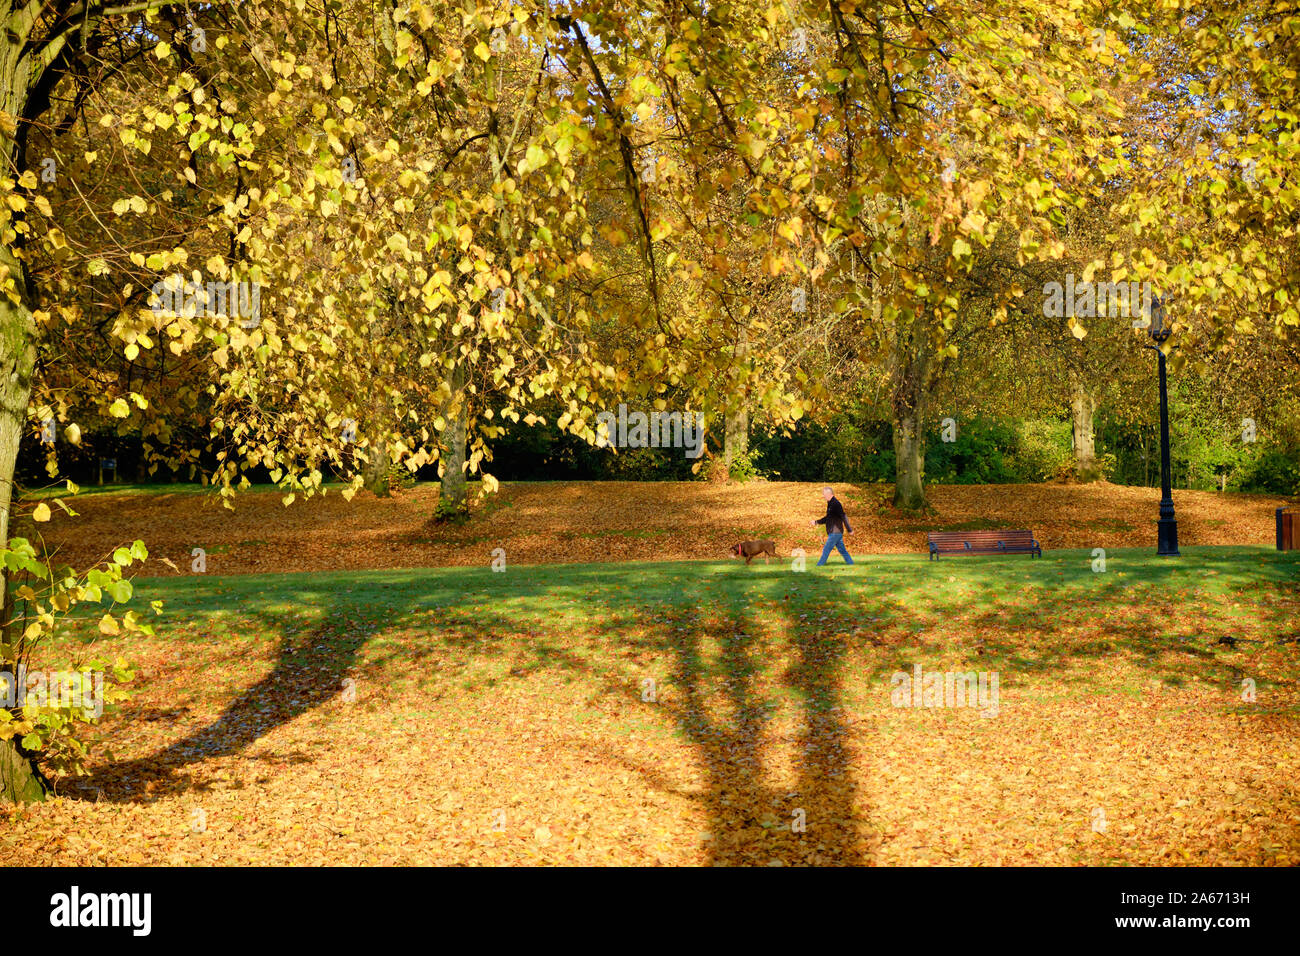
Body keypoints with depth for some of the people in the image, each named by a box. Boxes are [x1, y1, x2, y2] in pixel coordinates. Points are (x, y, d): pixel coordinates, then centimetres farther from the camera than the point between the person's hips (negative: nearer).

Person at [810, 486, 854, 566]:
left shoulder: (835, 504, -16)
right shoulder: (830, 504, 15)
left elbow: (844, 517, -21)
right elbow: (827, 518, 25)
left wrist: (849, 530, -23)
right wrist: (816, 522, 18)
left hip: (835, 533, -10)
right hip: (834, 533, 10)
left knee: (826, 550, -4)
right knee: (842, 551, 11)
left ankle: (819, 567, 1)